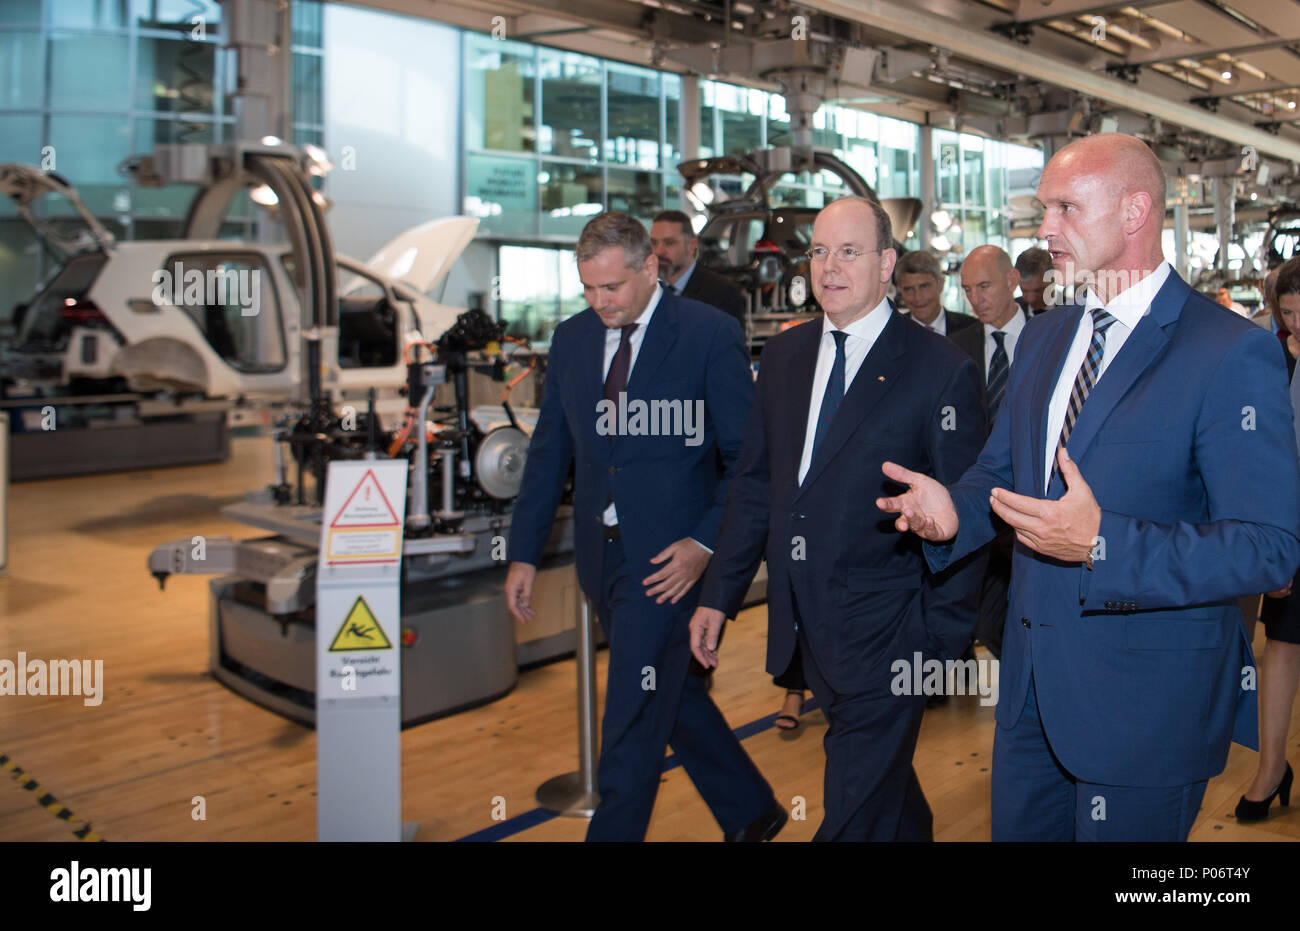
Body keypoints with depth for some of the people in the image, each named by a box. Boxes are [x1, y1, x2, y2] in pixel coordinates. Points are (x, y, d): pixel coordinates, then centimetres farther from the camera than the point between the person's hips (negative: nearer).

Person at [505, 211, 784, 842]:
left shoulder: (710, 335, -9)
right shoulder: (571, 339, 7)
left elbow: (749, 456, -8)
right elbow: (548, 452, 11)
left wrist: (706, 543, -17)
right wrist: (525, 552, 8)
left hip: (666, 556, -6)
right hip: (600, 553, 7)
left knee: (632, 718, -3)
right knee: (669, 692, 19)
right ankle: (751, 811, 39)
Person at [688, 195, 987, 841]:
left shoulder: (942, 370, -10)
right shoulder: (783, 355, 7)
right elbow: (755, 484, 10)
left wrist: (942, 641, -10)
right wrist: (719, 594, 8)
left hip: (884, 634, -5)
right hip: (805, 625, 6)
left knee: (856, 814, 3)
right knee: (883, 776, 25)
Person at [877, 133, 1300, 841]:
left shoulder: (1231, 353, -16)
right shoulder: (1042, 338, 8)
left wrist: (1104, 544, -31)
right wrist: (953, 510, -9)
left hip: (1147, 701, -6)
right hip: (1032, 678, 7)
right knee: (1018, 828, 21)